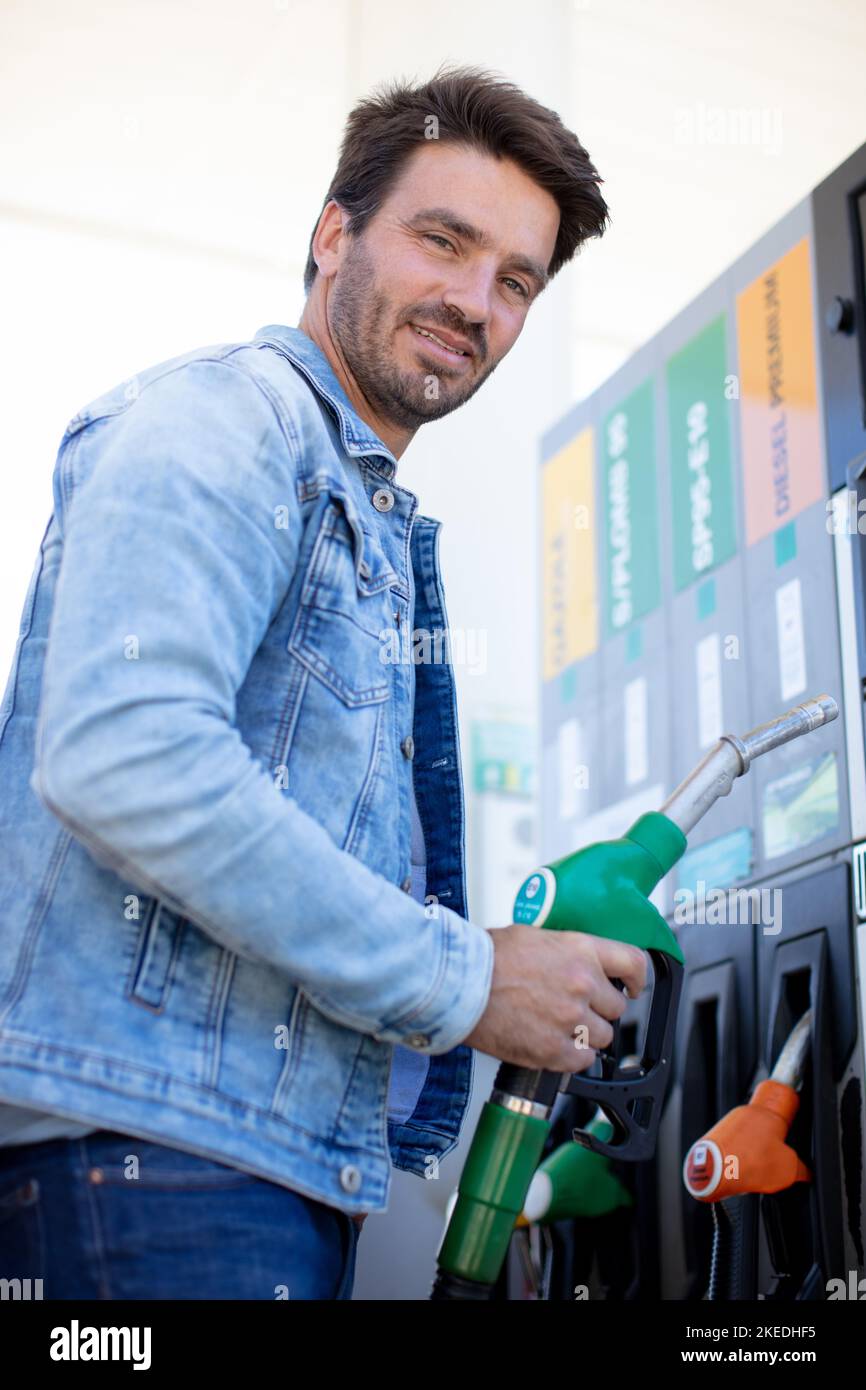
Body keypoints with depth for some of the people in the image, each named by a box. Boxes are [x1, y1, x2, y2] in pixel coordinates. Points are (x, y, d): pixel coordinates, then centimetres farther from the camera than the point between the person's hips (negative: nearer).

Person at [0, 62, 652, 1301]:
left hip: (292, 1150, 9)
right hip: (145, 1142, -9)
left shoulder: (378, 527, 23)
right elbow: (121, 755, -22)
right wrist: (457, 979, -16)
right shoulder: (220, 419, -7)